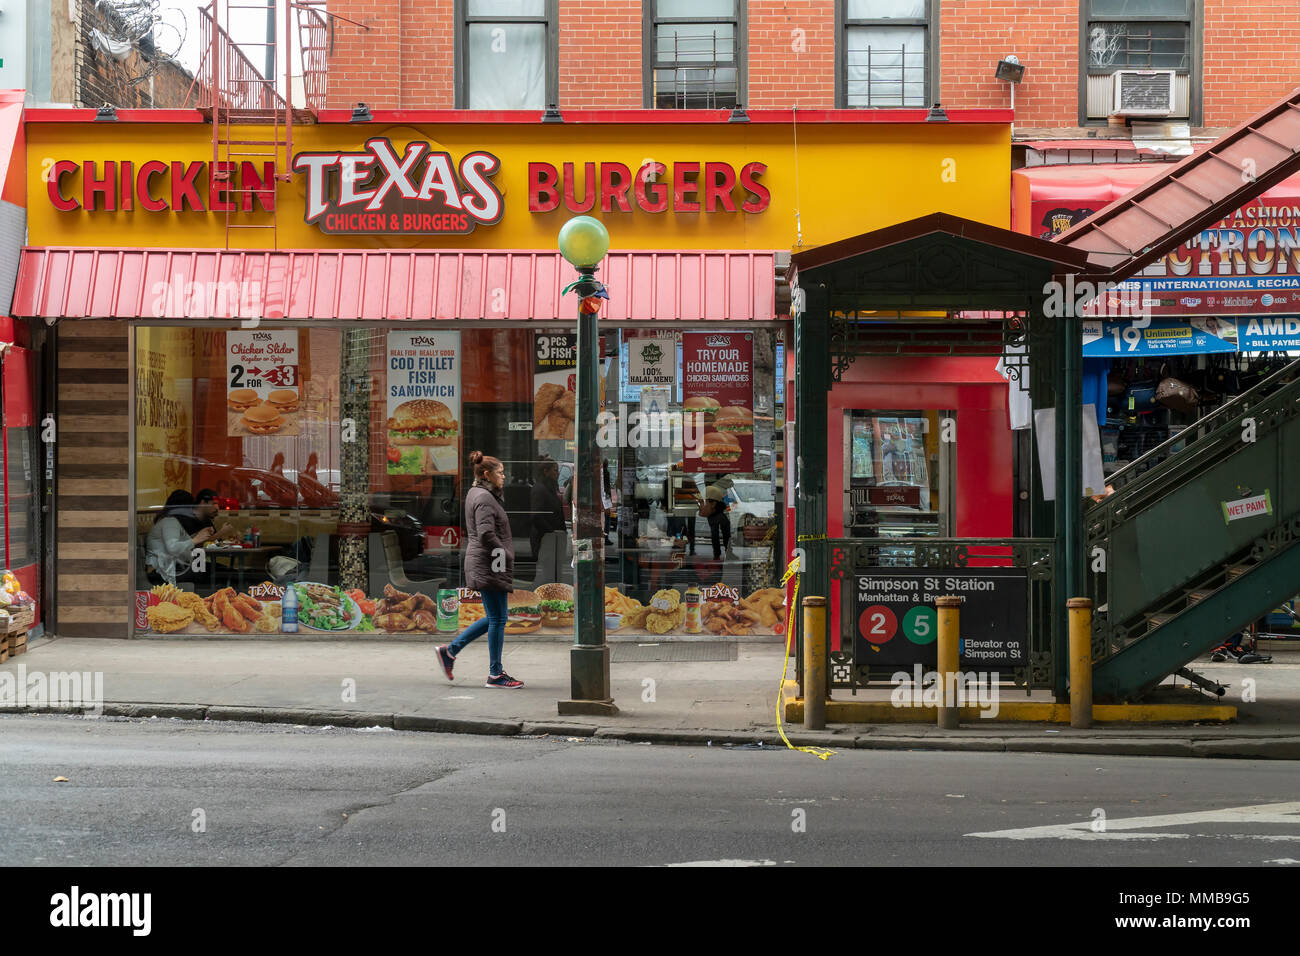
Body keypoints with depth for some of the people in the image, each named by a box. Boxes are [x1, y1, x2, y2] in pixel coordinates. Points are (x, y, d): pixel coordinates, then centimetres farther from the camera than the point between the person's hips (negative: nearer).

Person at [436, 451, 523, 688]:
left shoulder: (476, 495, 18)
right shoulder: (484, 498, -15)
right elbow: (486, 534, -24)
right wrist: (507, 556, -14)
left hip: (485, 566, 11)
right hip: (489, 566, -11)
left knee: (494, 618, 15)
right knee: (498, 619, -4)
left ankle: (450, 650, 18)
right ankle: (495, 674, 2)